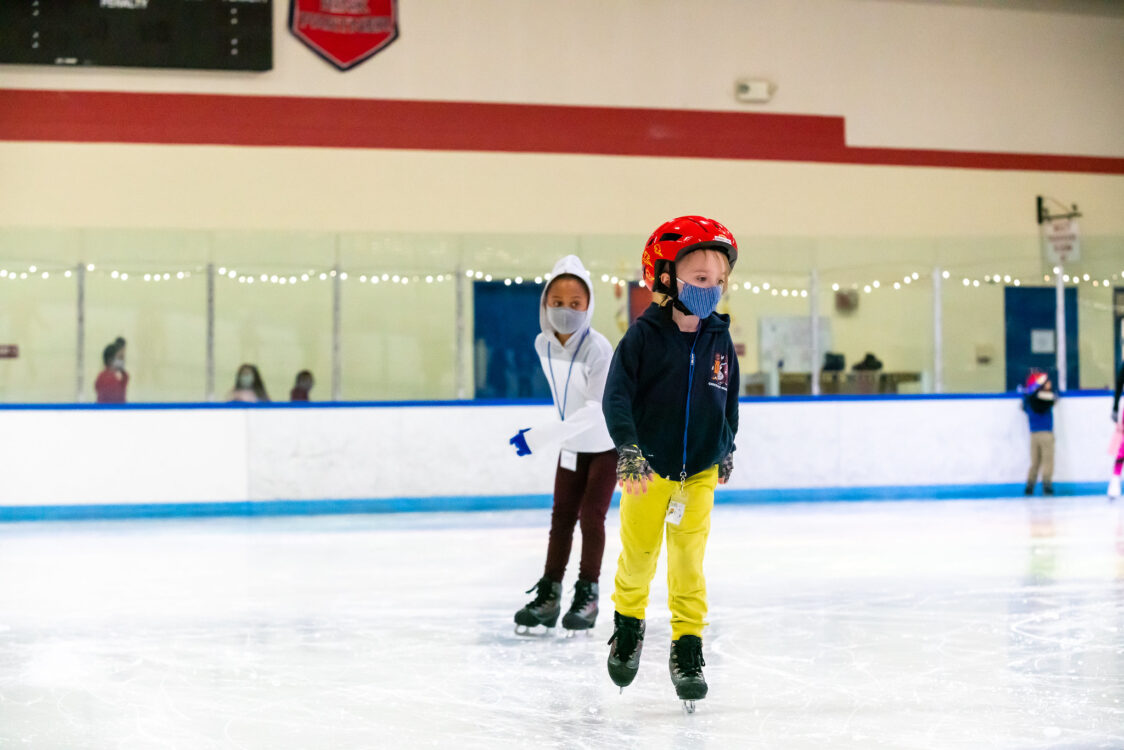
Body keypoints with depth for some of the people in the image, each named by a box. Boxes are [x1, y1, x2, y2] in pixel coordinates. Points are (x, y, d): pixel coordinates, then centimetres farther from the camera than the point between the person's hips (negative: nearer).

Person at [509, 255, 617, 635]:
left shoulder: (597, 348, -28)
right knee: (561, 516, 6)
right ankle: (549, 593, 11)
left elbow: (598, 409, -34)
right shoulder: (543, 344, -8)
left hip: (608, 444, -5)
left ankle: (588, 593, 8)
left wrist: (541, 436, -37)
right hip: (573, 445, 5)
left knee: (591, 516, -4)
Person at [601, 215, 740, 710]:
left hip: (700, 470, 2)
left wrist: (726, 448, 21)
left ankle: (688, 644, 9)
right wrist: (628, 448, -28)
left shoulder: (719, 339, -2)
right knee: (638, 555, 10)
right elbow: (616, 395, -17)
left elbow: (729, 399, 13)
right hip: (646, 468, -2)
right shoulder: (644, 336, -13)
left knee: (689, 560, -2)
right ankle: (628, 624, 35)